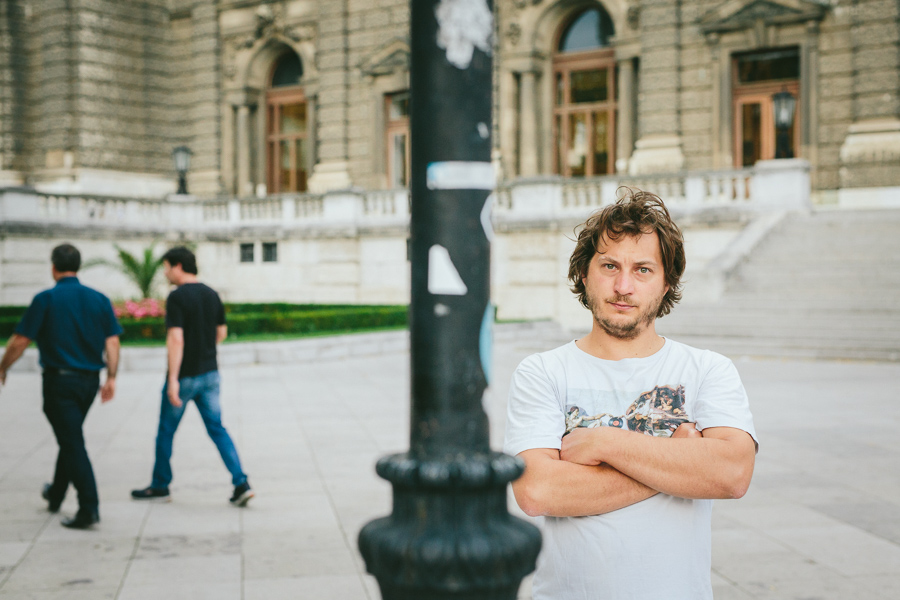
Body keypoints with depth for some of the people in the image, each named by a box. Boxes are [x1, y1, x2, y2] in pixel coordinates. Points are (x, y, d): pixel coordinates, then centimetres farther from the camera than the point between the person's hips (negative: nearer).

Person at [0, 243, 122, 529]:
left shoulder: (46, 299, -9)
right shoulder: (99, 299, 4)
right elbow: (112, 342, 1)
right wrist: (111, 378, 6)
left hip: (59, 379, -5)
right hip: (89, 379, 5)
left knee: (73, 444, -5)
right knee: (70, 438, 22)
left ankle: (89, 508, -12)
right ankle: (56, 495, 38)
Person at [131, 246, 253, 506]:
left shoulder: (177, 297, -16)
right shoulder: (212, 294, 7)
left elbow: (176, 339, -22)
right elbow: (222, 333, 16)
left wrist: (173, 380, -23)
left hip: (185, 376, -6)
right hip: (210, 373, 6)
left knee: (166, 430, 11)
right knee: (217, 429, 7)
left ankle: (160, 486, 23)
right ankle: (241, 483, -5)